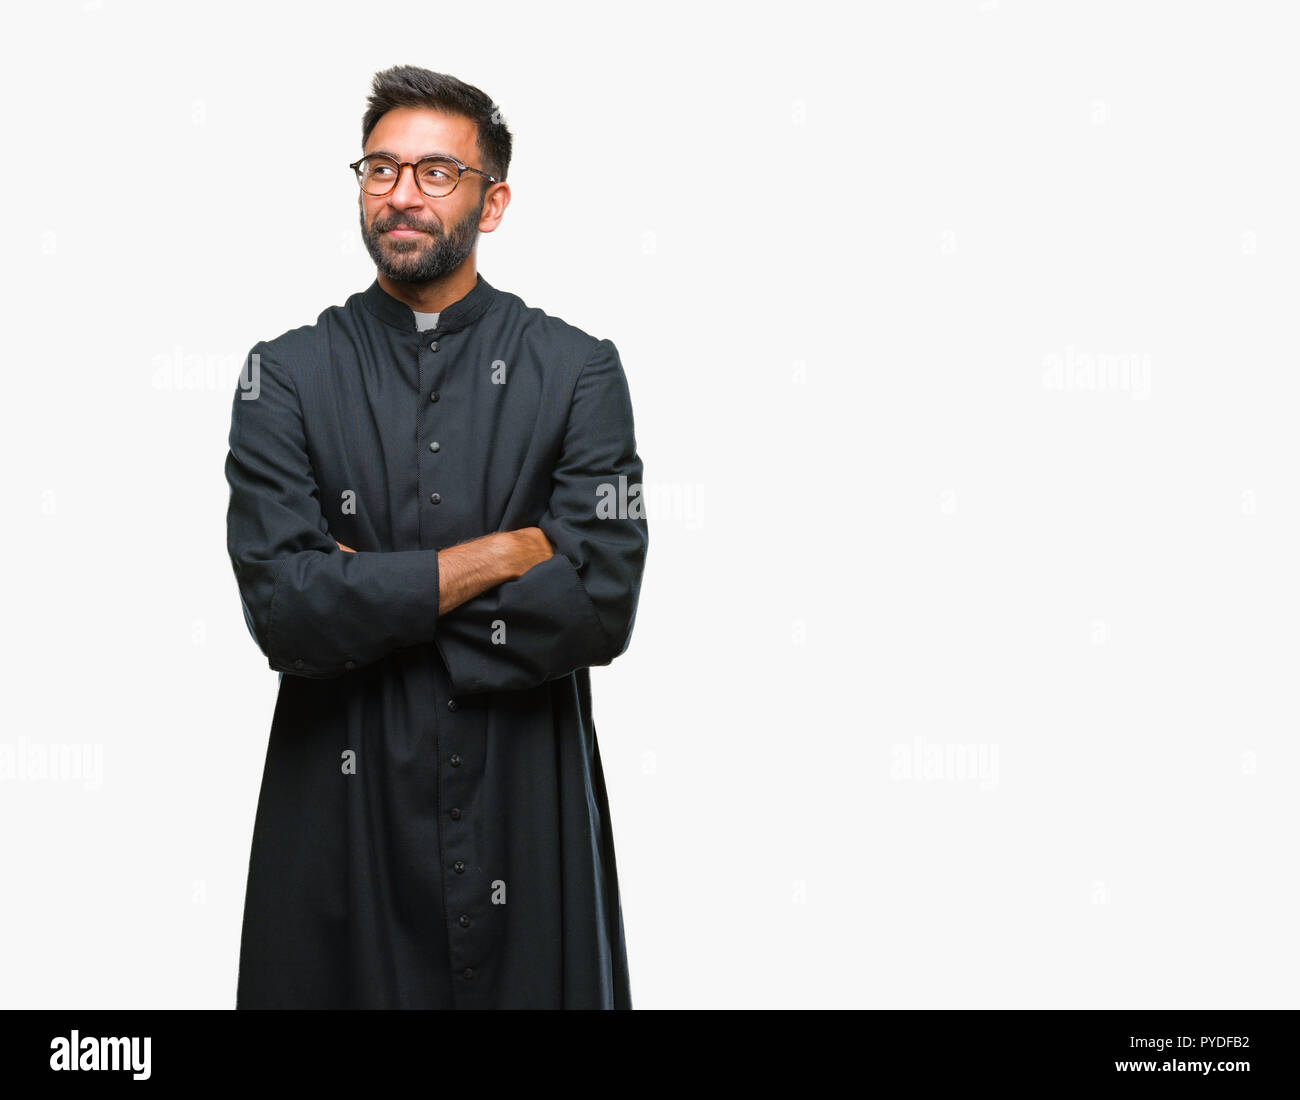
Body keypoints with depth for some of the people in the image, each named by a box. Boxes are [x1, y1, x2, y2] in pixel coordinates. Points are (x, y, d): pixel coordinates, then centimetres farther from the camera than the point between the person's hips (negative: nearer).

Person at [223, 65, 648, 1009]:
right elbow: (284, 611, -12)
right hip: (343, 796, 0)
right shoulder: (289, 374, 0)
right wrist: (500, 554, -14)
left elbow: (601, 605, -13)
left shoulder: (576, 370, -1)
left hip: (527, 799, 0)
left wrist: (376, 600, -13)